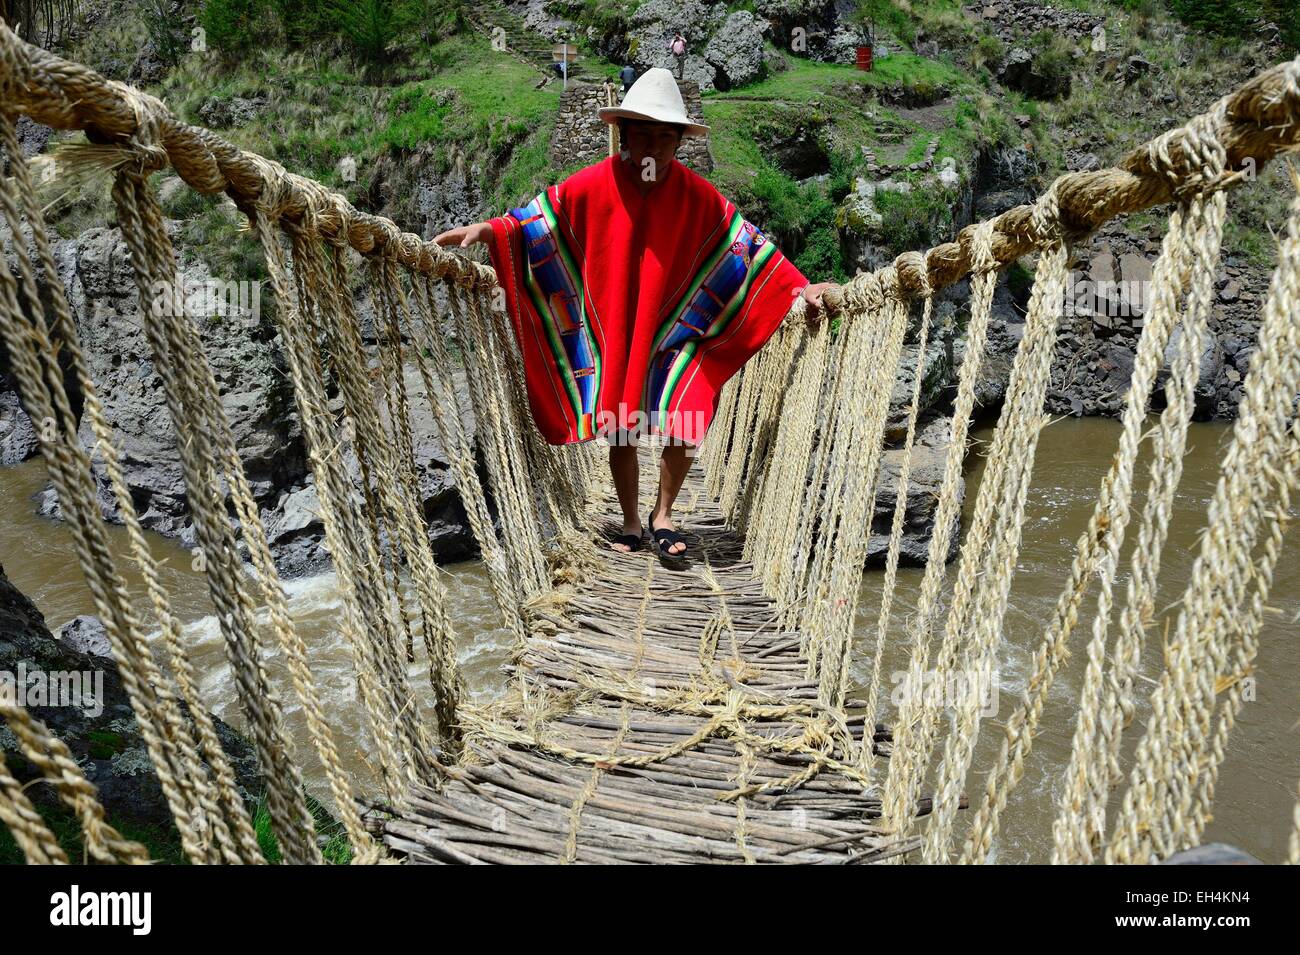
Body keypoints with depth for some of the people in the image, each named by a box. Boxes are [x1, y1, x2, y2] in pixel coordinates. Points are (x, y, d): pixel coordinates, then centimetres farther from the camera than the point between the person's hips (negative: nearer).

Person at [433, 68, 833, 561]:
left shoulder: (698, 196, -7)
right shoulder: (591, 185, -9)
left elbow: (747, 242, -4)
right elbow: (538, 217, -1)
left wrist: (798, 286, -9)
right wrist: (487, 230, -16)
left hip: (670, 335, 0)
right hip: (610, 338, 0)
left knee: (683, 432, -11)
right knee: (618, 433, 8)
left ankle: (662, 515, 14)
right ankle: (631, 523, 28)